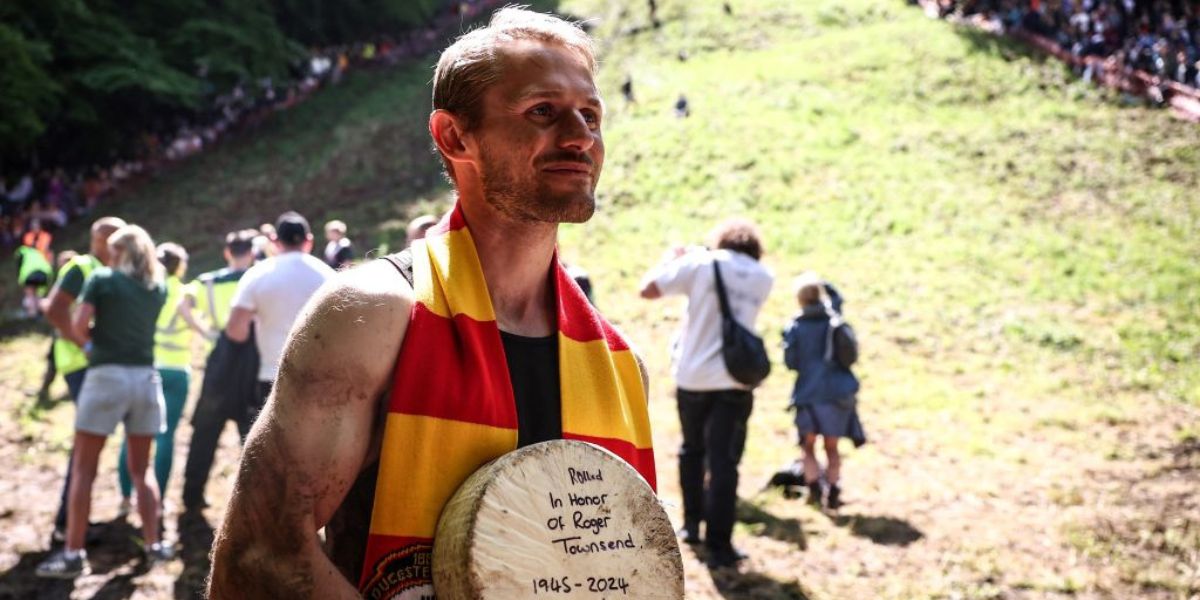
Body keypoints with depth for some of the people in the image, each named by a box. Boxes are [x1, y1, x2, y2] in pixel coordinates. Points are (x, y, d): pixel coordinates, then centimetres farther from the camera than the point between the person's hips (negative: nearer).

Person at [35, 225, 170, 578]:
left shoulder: (102, 279, -1)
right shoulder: (158, 288, 11)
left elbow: (79, 325, -9)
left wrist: (91, 343, 10)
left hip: (107, 376, -4)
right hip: (146, 378, 4)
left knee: (83, 469, 2)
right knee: (140, 470, 16)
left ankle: (73, 554, -1)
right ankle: (154, 544, 12)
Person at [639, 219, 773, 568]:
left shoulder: (701, 263, -2)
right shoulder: (763, 278, 7)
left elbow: (648, 290, -7)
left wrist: (670, 260, 12)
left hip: (692, 376, 0)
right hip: (734, 380, 0)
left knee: (692, 451, 20)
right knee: (723, 461, -3)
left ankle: (691, 525, 28)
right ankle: (718, 545, -7)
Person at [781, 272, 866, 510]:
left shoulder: (794, 327, -6)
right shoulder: (834, 320, 1)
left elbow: (790, 362, -5)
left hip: (810, 394, -2)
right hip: (839, 394, 2)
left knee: (809, 446, 14)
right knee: (832, 447, 14)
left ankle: (814, 488, 1)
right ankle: (833, 493, 9)